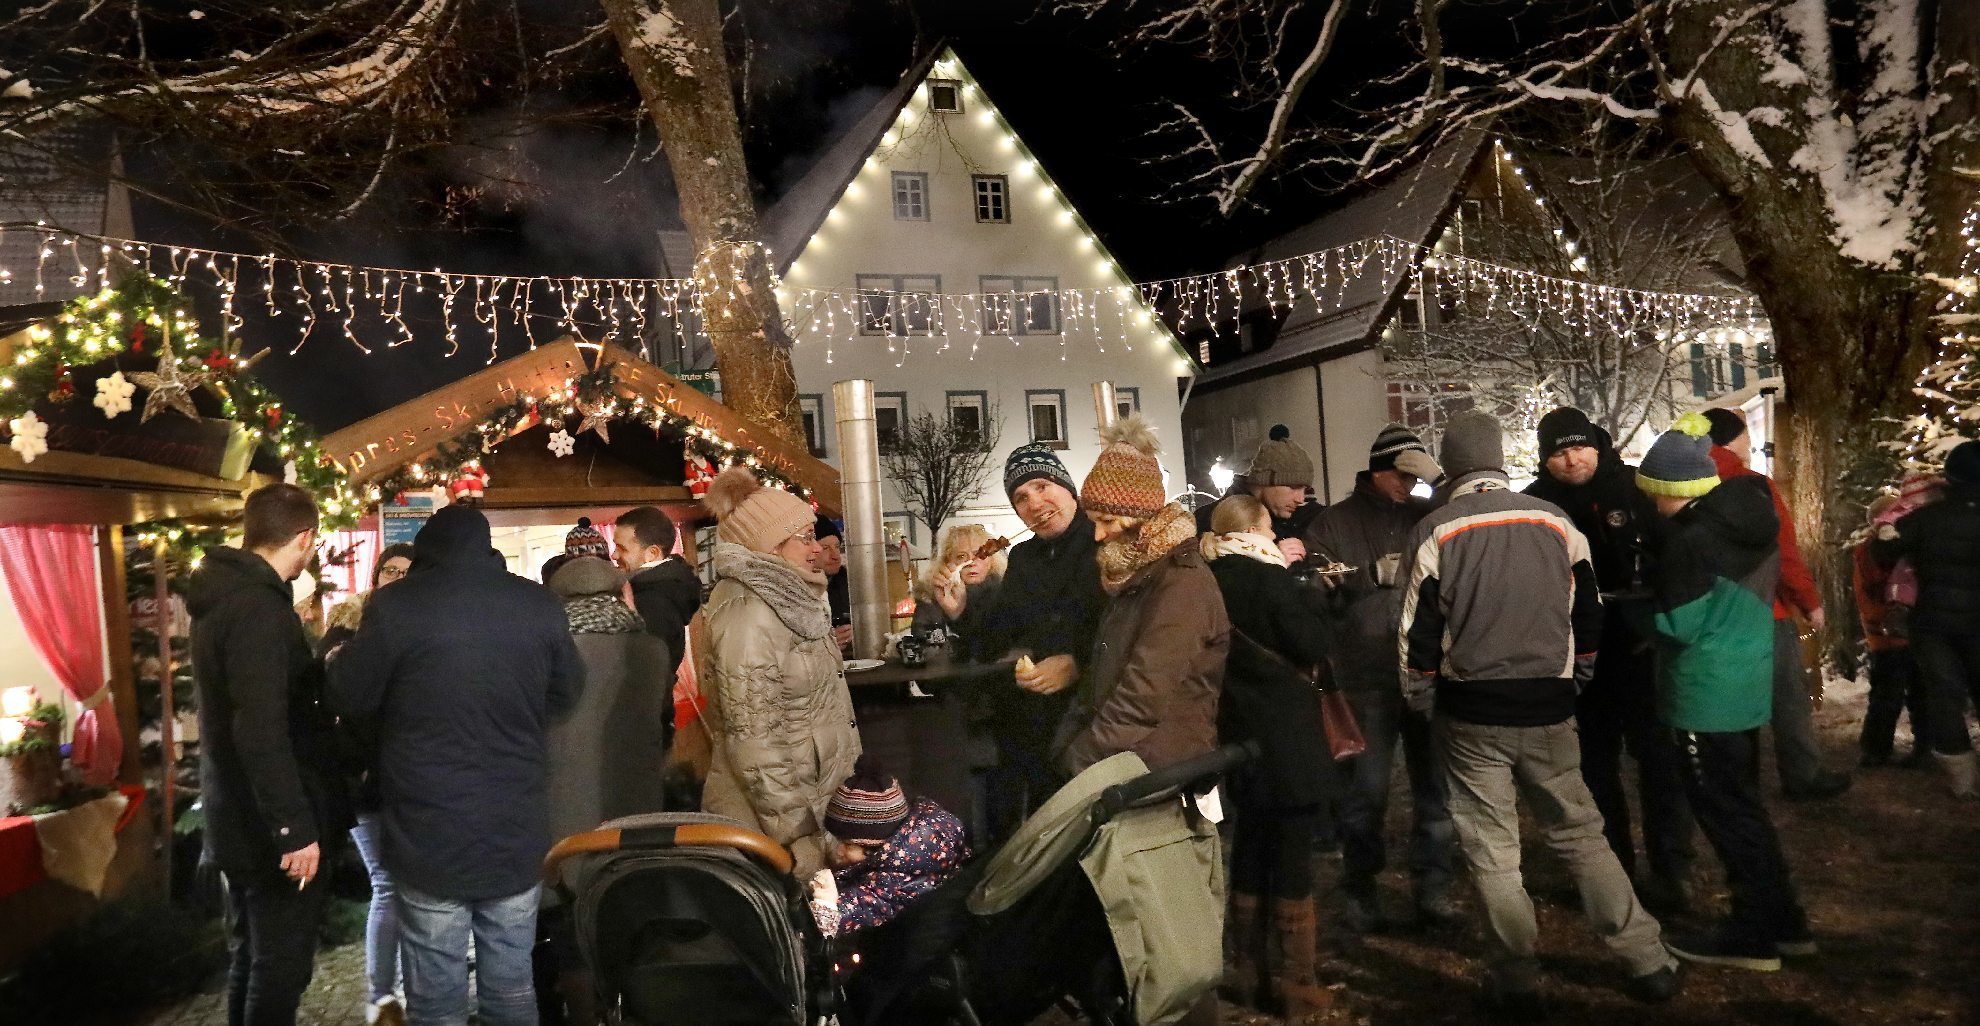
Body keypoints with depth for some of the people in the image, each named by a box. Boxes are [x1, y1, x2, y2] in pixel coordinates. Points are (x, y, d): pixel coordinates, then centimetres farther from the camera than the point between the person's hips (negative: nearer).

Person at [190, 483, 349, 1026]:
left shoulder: (222, 596, 8)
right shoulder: (259, 608, -23)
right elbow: (262, 731, -29)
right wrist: (294, 828, -26)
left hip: (240, 819, 10)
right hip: (270, 826, -10)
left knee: (250, 956, 22)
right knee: (281, 967, 3)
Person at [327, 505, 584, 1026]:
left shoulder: (396, 605, -10)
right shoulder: (541, 604, -2)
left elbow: (348, 696, 1)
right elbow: (565, 694, 10)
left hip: (430, 837, -2)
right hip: (516, 833, 3)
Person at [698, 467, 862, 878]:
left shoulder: (787, 598, 9)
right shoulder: (747, 612, -19)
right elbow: (754, 740, -23)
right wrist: (802, 838, -21)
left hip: (813, 799, 8)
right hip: (772, 824, -8)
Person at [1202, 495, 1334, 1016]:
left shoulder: (1210, 581, 3)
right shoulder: (1269, 579, -17)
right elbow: (1315, 646, -15)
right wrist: (1307, 592, -2)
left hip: (1238, 740, 7)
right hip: (1286, 743, -7)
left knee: (1248, 854, 16)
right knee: (1292, 859, 1)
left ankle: (1249, 973, 26)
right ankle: (1297, 986, 10)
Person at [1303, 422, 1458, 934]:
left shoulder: (1427, 517, 10)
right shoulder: (1334, 523, 2)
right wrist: (1372, 574, -19)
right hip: (1367, 680, -2)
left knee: (1435, 786, 9)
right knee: (1367, 791, 5)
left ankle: (1433, 885, 23)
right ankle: (1359, 888, 21)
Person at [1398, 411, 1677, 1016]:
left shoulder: (1434, 533, -7)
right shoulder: (1557, 523, 2)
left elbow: (1418, 633, -7)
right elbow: (1589, 618, 9)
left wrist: (1423, 705, 7)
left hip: (1469, 713, -3)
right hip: (1547, 709, 3)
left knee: (1492, 851, 8)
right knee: (1580, 834, 17)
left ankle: (1518, 983, 16)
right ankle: (1648, 963, 22)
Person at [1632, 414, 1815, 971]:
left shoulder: (1692, 540, -22)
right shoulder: (1752, 519, 6)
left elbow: (1677, 625, -17)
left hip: (1708, 691, -9)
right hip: (1749, 679, 9)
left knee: (1725, 813, 3)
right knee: (1743, 804, 19)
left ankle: (1754, 934, 14)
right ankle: (1783, 921, 29)